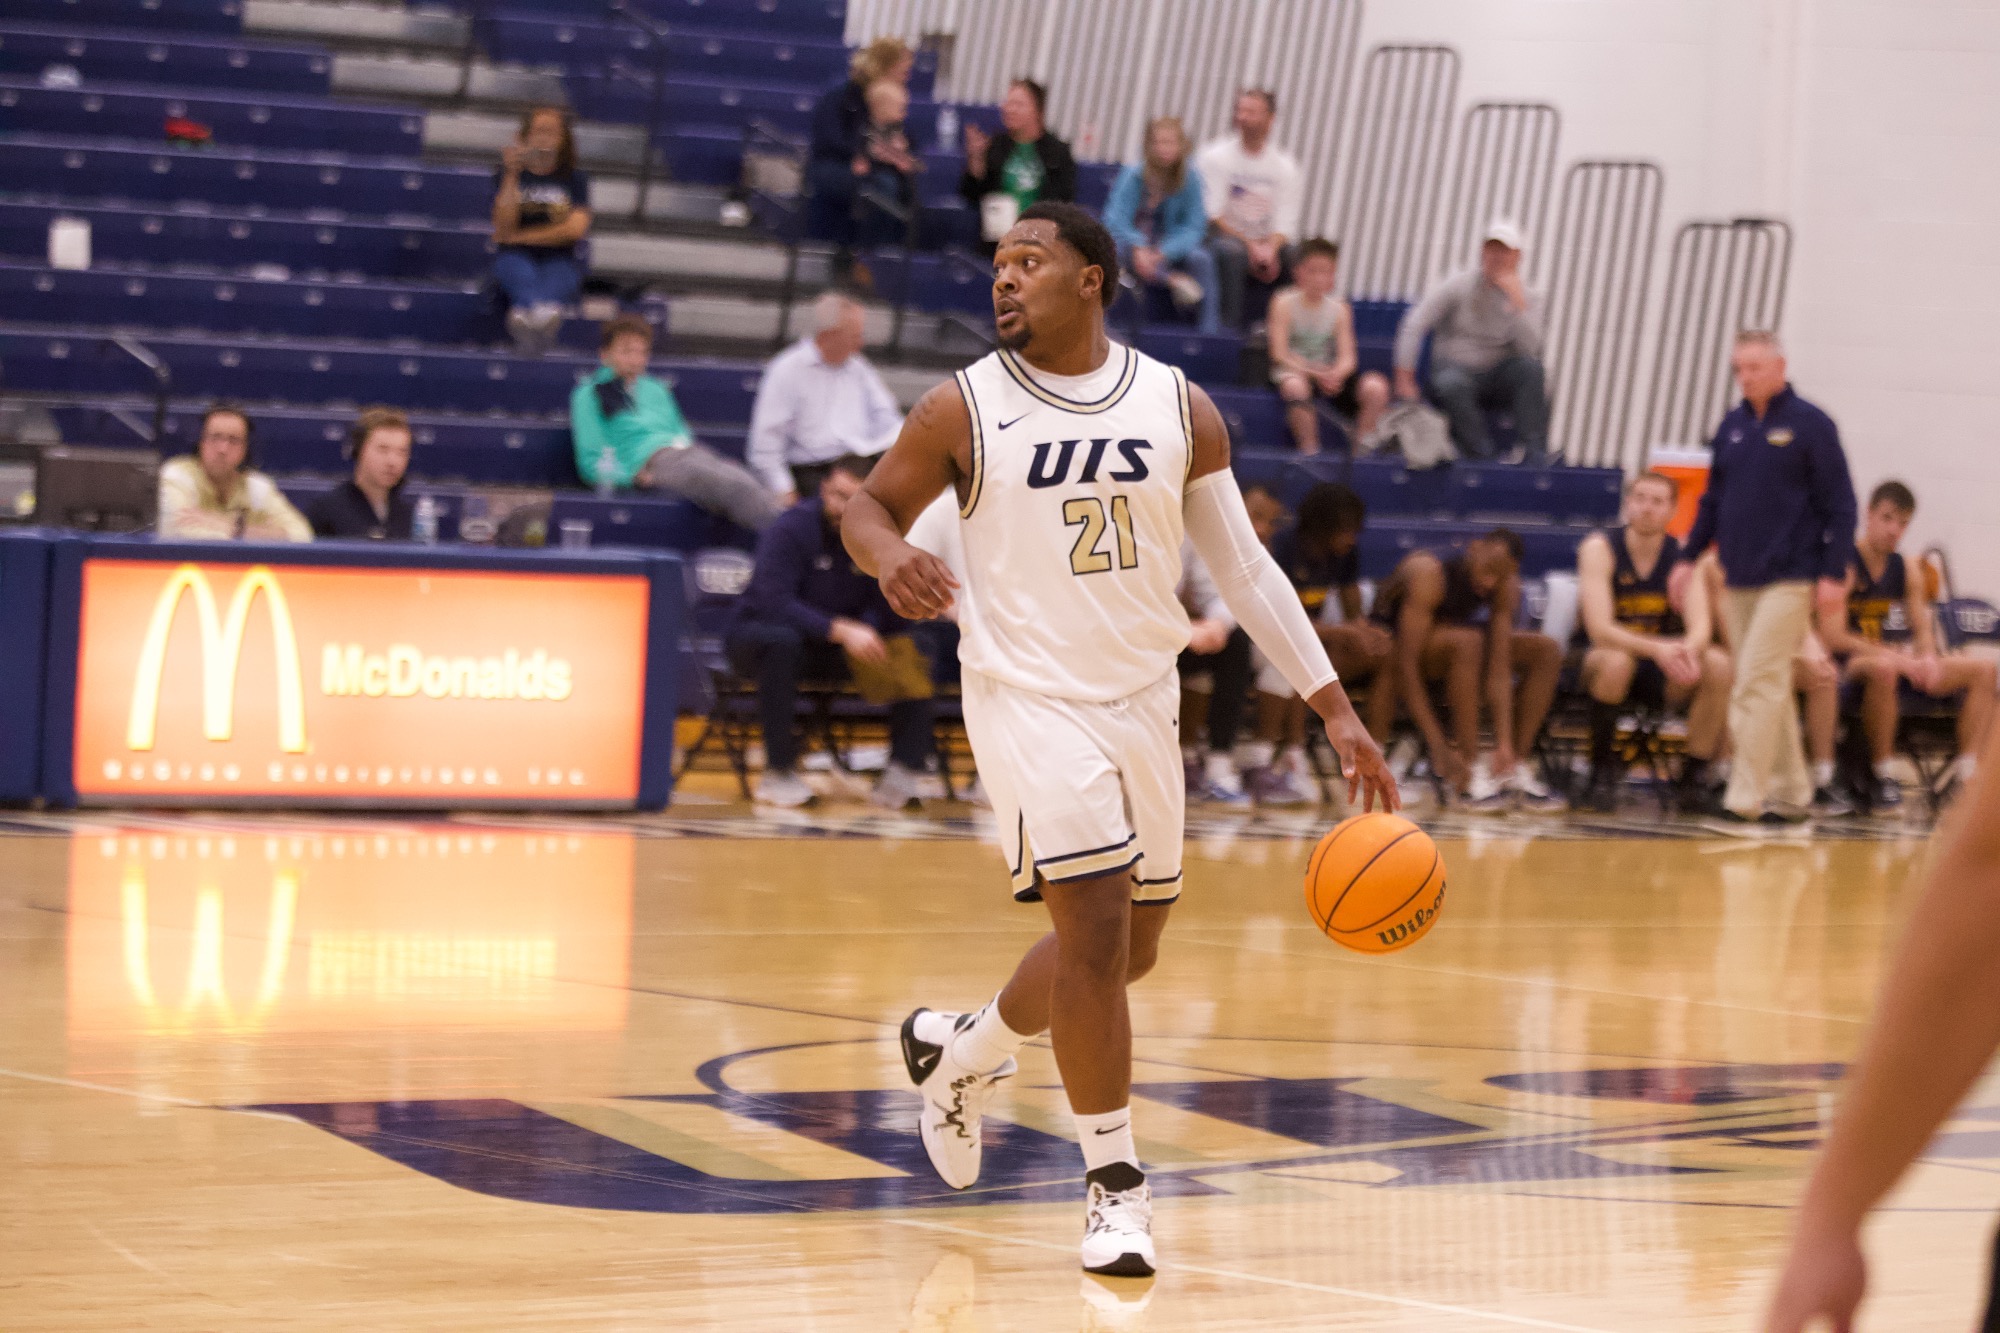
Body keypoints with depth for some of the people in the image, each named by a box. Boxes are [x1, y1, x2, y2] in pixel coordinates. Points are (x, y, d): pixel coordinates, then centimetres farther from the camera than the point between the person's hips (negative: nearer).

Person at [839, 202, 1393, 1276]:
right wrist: (886, 555, -21)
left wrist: (1335, 708, 1)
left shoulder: (1180, 410, 1)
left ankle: (960, 1052, 40)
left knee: (1130, 949, 14)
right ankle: (1114, 1180, -2)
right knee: (1094, 925, -15)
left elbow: (1244, 569, 5)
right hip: (1028, 696, -4)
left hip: (1143, 701, 5)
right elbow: (871, 505, 5)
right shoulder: (963, 409, -6)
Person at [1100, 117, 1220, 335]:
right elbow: (1115, 221, -17)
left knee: (1202, 259, -28)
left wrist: (1163, 253, -28)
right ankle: (1173, 280, -45)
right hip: (1131, 241, -1)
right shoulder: (1133, 176, -9)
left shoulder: (1191, 180, -5)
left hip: (1169, 248, 1)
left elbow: (1194, 227, -11)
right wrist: (1139, 248, -37)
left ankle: (1210, 330, -29)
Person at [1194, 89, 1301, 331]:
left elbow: (1285, 224, -4)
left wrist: (1269, 250, -26)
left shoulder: (1286, 167, 4)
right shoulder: (1215, 156, -3)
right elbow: (1211, 214, -10)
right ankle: (1229, 327, -32)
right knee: (1232, 252, -37)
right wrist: (1250, 245, -20)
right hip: (1222, 236, -3)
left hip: (1267, 245, 3)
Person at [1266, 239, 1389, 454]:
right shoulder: (1284, 304, -5)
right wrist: (1314, 374, -25)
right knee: (1295, 387, -41)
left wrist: (1336, 375, -27)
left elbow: (1347, 357, -3)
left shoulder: (1339, 309, 5)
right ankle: (1309, 451, -28)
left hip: (1328, 376, 4)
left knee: (1376, 387, -20)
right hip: (1291, 372, -4)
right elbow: (1280, 354, -12)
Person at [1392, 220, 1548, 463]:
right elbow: (1413, 326, -8)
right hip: (1455, 370, -2)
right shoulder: (1459, 286, 0)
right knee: (1451, 384, -38)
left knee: (1530, 367, -29)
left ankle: (1533, 452, -32)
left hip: (1496, 379, 2)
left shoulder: (1527, 299, 5)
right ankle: (1481, 457, -34)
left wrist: (1515, 298, -20)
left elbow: (1529, 349, -14)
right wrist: (1404, 380, -16)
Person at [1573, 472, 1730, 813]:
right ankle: (1602, 770, -19)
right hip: (1597, 663, -3)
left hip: (1660, 672, 3)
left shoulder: (1683, 557, -4)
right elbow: (1599, 628, -25)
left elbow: (1701, 626, -16)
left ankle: (1695, 775, -12)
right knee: (1615, 660, -38)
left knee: (1719, 665, -25)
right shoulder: (1600, 549, -13)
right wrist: (1656, 649, -42)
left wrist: (1689, 650, -42)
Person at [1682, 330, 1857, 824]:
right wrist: (1689, 557, 14)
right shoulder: (1732, 426, 11)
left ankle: (1744, 797, -13)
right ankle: (1790, 792, 16)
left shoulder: (1810, 425, -5)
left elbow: (1839, 504, -6)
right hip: (1739, 580, 6)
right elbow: (1713, 499, 18)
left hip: (1788, 579, -6)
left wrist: (1835, 573, -11)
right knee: (1768, 690, 9)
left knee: (1758, 684, -13)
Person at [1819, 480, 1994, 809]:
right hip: (1849, 668, -8)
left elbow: (1923, 629, 10)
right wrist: (1896, 656, -26)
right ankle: (1881, 775, -28)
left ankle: (1966, 772, -11)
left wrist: (1927, 659, -15)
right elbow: (1833, 637, -20)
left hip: (1898, 664, 8)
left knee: (1982, 669, -3)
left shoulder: (1905, 570, 11)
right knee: (1882, 669, -43)